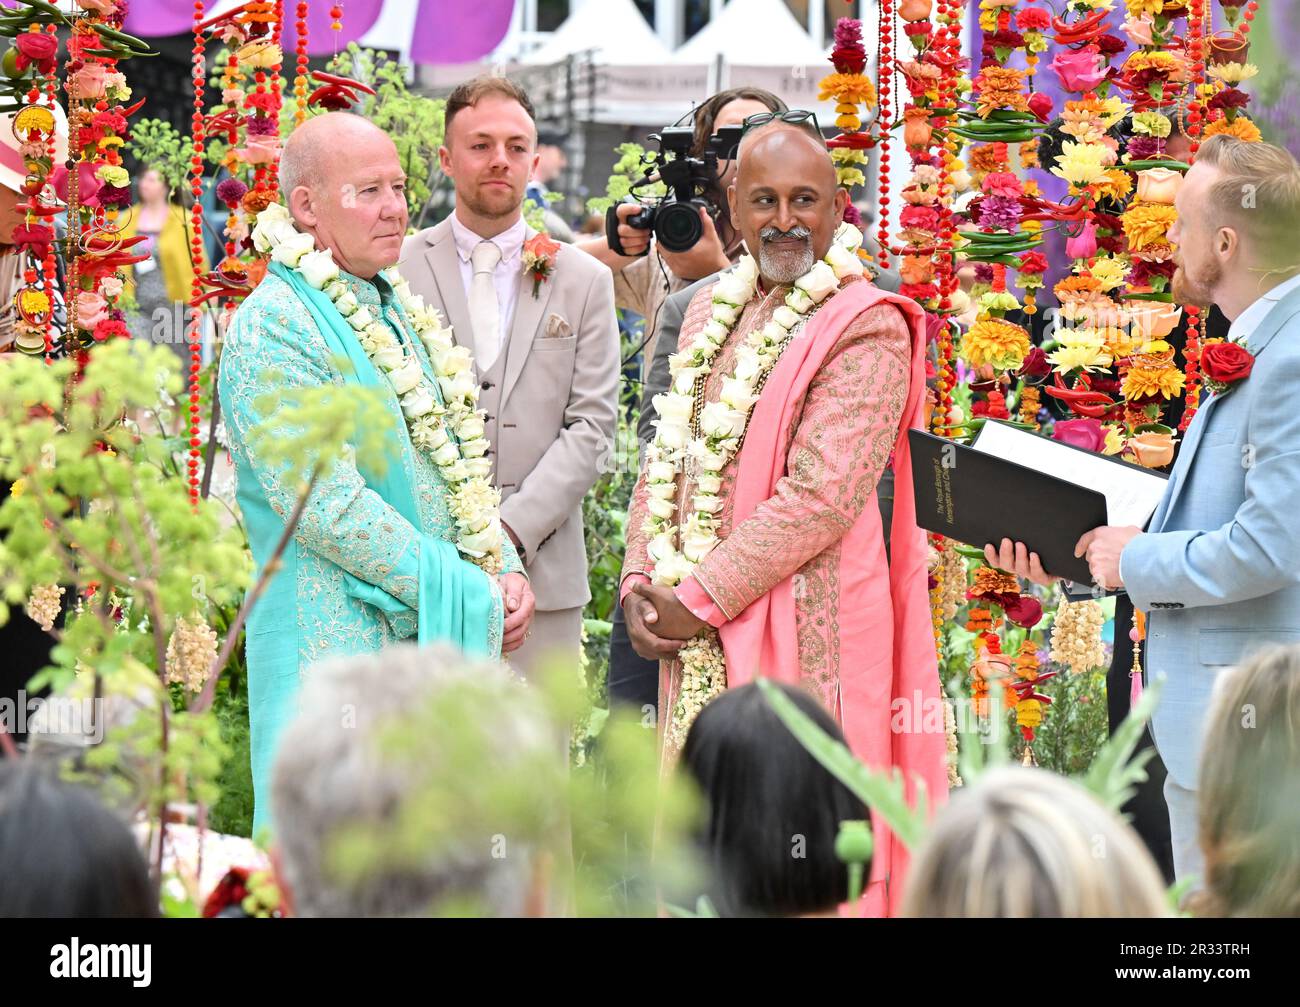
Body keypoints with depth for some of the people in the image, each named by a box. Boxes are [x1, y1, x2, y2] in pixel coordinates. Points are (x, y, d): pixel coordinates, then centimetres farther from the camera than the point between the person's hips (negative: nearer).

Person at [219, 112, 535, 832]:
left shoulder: (394, 312, 16)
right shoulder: (274, 326, -12)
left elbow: (450, 466, 20)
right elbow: (322, 504, -20)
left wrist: (506, 570, 2)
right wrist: (469, 595, -16)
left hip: (431, 638, 8)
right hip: (335, 644, -8)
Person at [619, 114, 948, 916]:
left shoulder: (867, 329, -9)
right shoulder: (712, 314, 15)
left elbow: (821, 496, -16)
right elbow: (666, 461, 17)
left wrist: (700, 599, -14)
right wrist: (642, 587, 1)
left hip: (806, 637, -7)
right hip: (698, 638, 7)